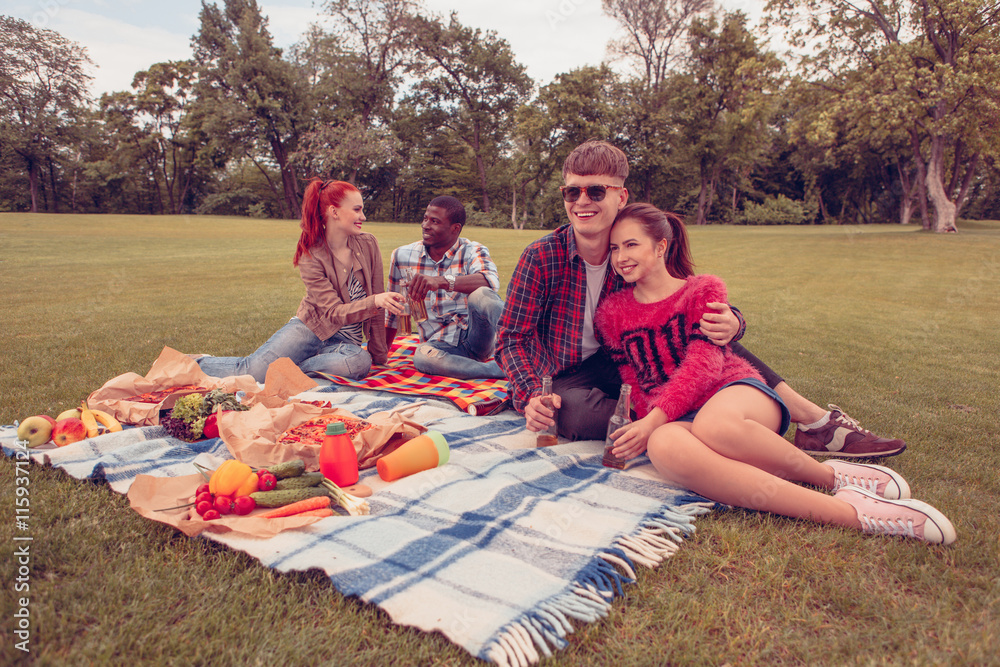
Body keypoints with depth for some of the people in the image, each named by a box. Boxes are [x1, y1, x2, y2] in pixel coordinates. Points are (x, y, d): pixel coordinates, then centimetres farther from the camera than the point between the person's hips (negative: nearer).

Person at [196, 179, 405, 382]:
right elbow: (334, 312, -18)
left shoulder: (368, 244, -3)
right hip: (310, 329, -1)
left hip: (345, 341, 2)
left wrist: (378, 354, 2)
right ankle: (196, 363, 10)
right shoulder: (311, 256, -11)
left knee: (360, 362, -36)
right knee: (252, 372, -21)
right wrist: (374, 301, -36)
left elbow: (377, 303, 2)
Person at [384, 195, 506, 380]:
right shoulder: (402, 256, 6)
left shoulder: (472, 251, -4)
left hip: (476, 338, -3)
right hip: (442, 345, 3)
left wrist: (441, 281, -42)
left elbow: (491, 280, -29)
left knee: (480, 295, -34)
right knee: (422, 355, -35)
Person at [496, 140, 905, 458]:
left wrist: (729, 323, -33)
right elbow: (511, 337, -16)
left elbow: (703, 305, -7)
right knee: (576, 414, -41)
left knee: (708, 328, -15)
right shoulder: (542, 257, -18)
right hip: (572, 377, -3)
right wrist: (530, 396, -34)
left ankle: (814, 421, -13)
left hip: (625, 363, 4)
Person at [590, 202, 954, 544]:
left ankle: (832, 475, -15)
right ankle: (850, 512, -37)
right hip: (672, 419, 2)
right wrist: (649, 427, -7)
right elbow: (631, 382, 14)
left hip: (733, 391, -1)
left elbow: (704, 362, -5)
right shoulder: (610, 313, 15)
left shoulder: (702, 290, 8)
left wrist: (655, 418, -19)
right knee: (664, 447, -39)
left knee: (715, 425, -41)